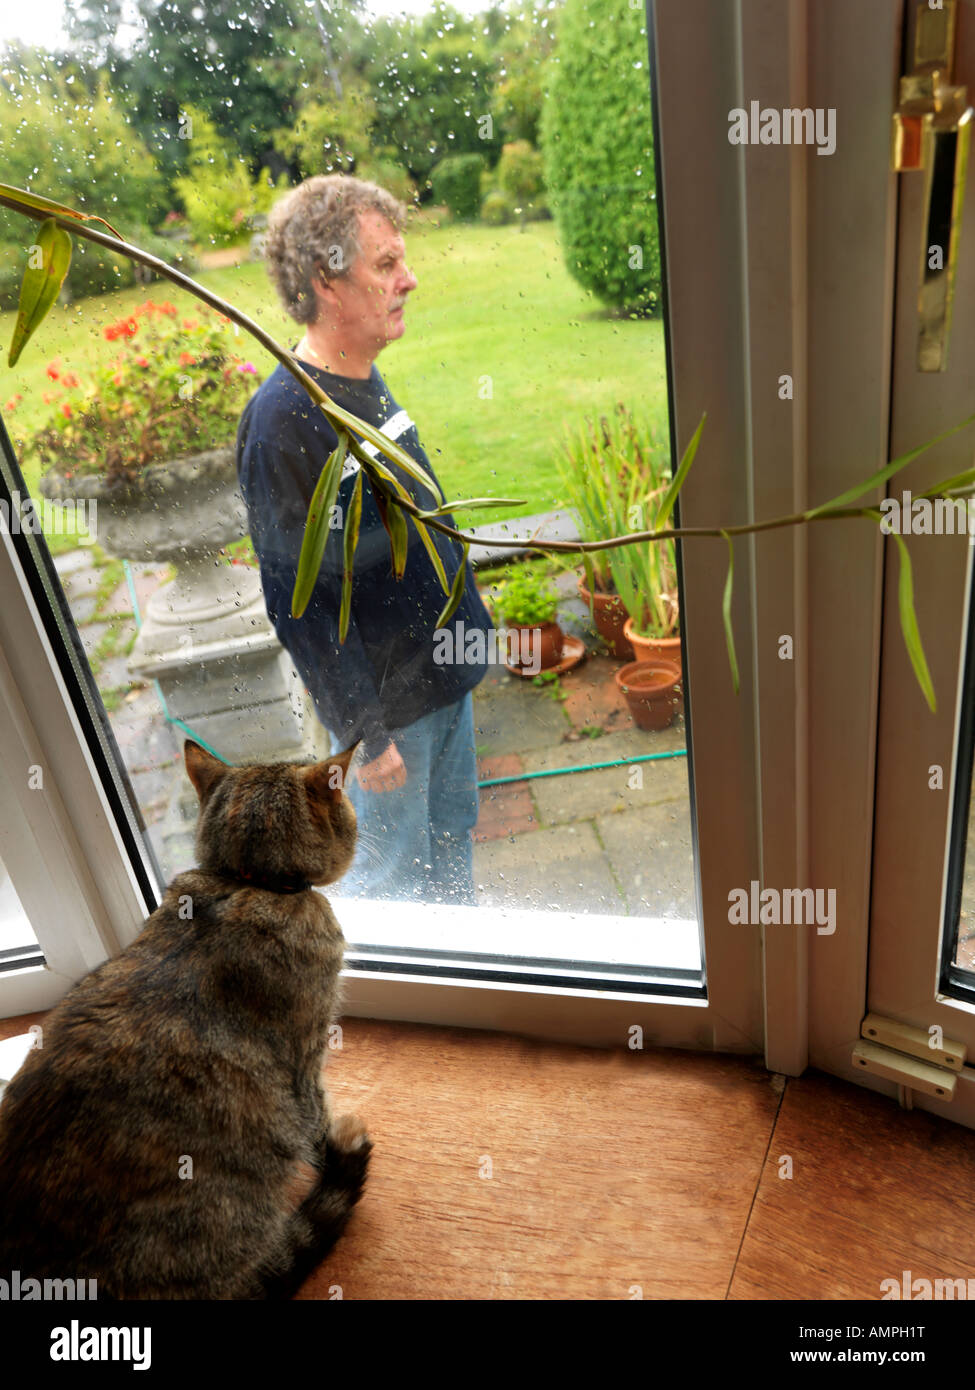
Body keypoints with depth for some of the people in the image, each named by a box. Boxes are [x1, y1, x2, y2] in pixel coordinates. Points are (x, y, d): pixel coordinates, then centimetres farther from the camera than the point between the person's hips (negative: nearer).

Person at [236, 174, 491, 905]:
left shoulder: (366, 380, 3)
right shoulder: (283, 420, -24)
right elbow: (297, 599, -23)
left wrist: (465, 597, 21)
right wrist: (363, 734, -19)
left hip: (443, 672, 8)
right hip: (385, 699, -8)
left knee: (452, 838, 24)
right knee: (390, 870, 12)